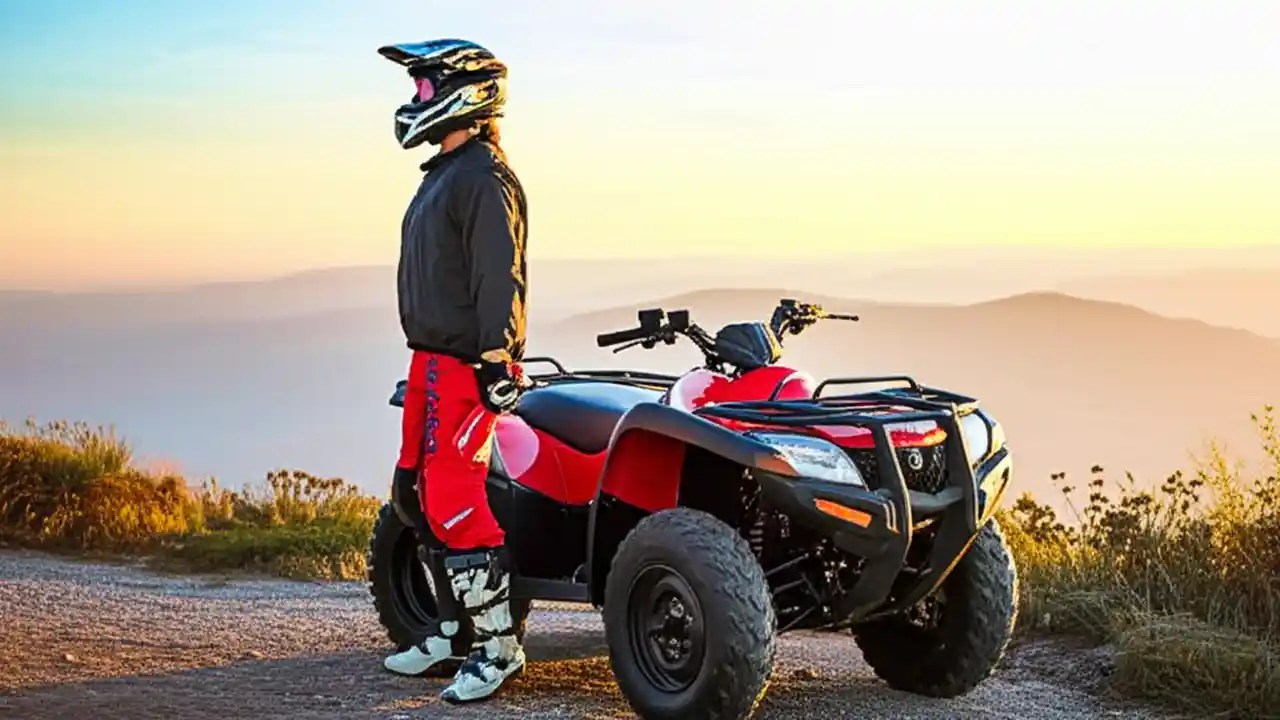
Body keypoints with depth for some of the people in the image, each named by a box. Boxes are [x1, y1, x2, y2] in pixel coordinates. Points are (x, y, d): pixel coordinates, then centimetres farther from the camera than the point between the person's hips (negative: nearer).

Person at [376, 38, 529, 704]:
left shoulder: (485, 178, -14)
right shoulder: (444, 173, 19)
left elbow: (499, 278, -21)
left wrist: (498, 361, -25)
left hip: (467, 367, -11)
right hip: (430, 359, 11)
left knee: (455, 500, -13)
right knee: (421, 492, 14)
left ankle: (498, 644, -6)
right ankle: (453, 629, 24)